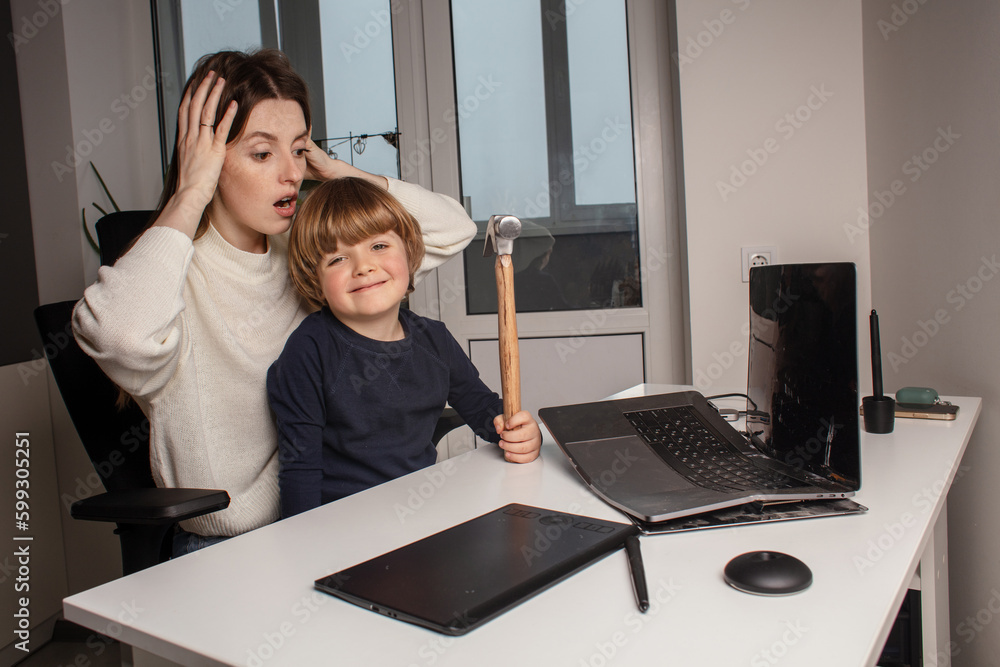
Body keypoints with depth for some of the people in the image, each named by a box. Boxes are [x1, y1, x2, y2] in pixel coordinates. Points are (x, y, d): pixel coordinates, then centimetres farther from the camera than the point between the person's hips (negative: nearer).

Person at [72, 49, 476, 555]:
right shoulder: (171, 274, -12)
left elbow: (452, 229, 4)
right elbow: (122, 335, -38)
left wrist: (333, 170, -1)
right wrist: (190, 195, -22)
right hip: (224, 550, -5)